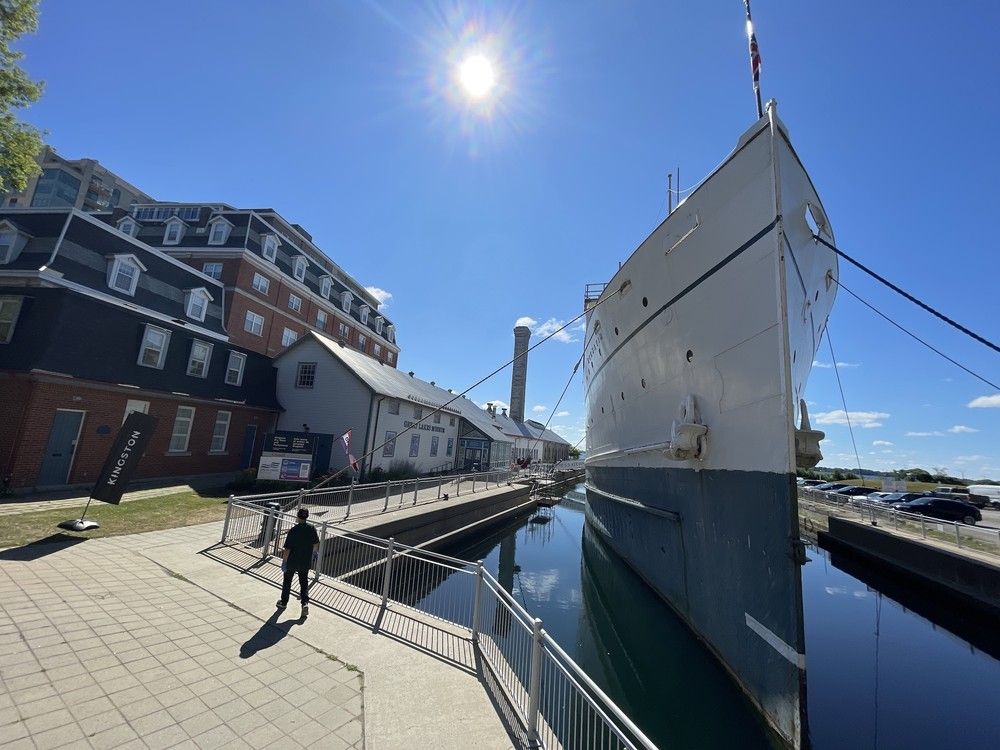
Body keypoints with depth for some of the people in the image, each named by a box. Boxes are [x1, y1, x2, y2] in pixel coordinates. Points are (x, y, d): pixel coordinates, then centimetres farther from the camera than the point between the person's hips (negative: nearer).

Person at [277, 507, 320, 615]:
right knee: (304, 582, 15)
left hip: (292, 561, -2)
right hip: (305, 562, 2)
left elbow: (287, 549, -17)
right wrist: (314, 552, 23)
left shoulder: (293, 530, -21)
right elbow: (316, 544, 4)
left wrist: (284, 560, -4)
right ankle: (305, 602, 2)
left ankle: (284, 602, 35)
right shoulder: (312, 529, -9)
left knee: (287, 582, 20)